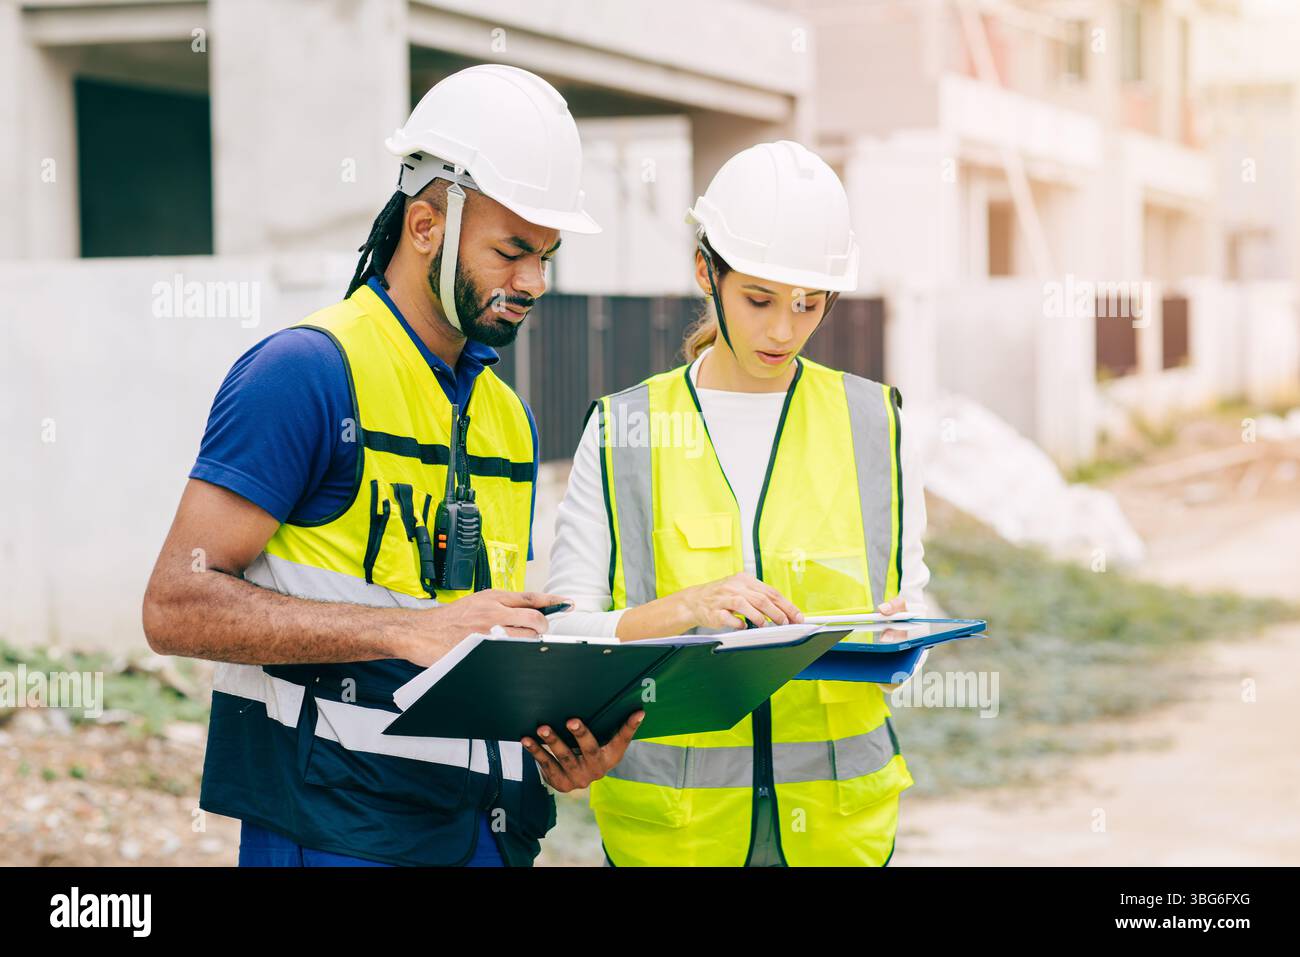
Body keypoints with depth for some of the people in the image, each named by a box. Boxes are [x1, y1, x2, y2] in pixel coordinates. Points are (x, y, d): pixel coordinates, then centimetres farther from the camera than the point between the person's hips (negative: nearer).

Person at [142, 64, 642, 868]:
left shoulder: (507, 416, 15)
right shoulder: (307, 372, -9)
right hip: (337, 833, -7)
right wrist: (414, 629, -22)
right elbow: (178, 604, -16)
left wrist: (559, 743, -2)